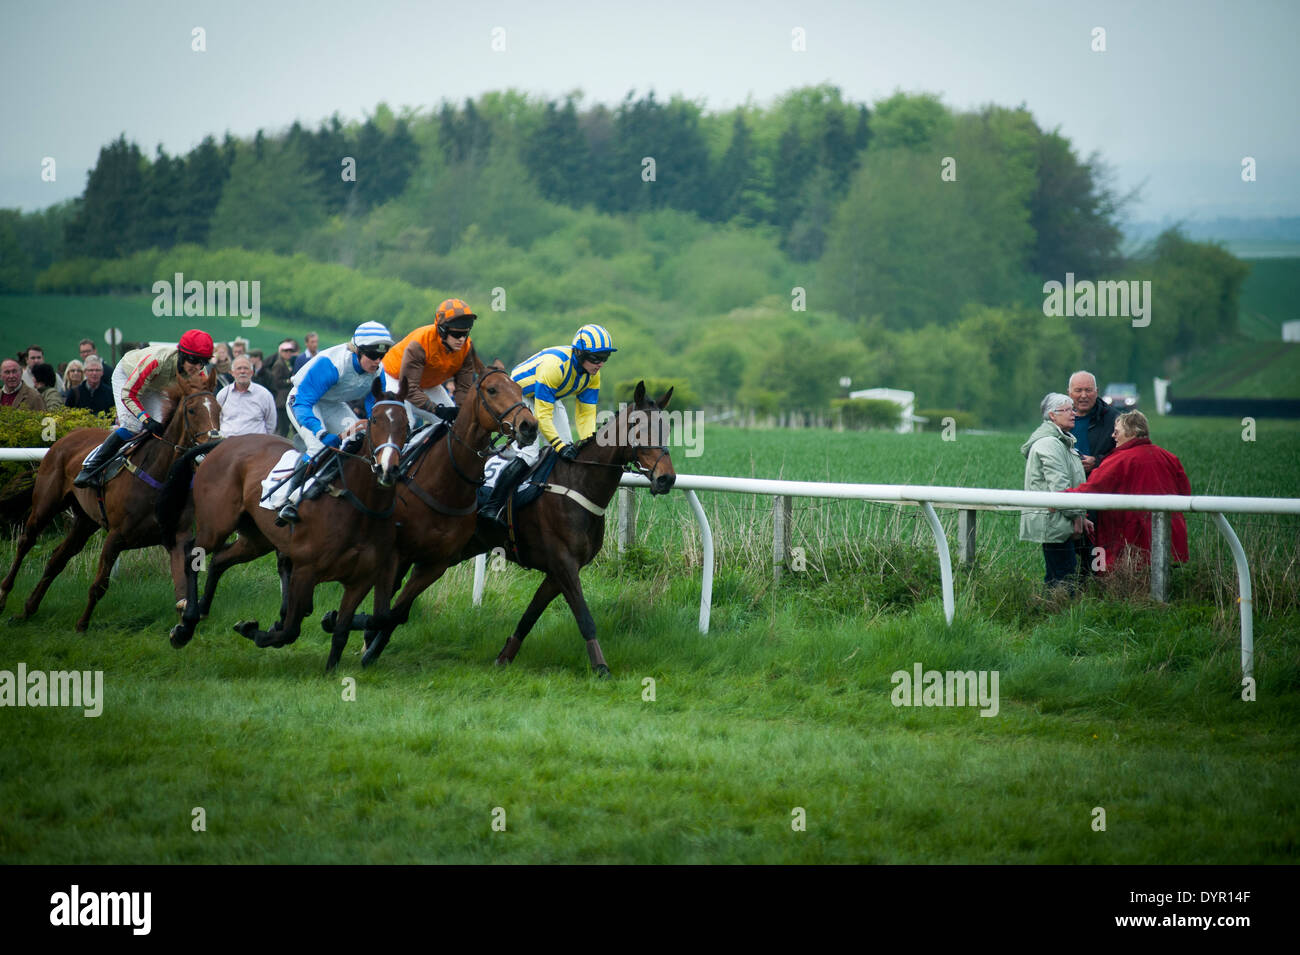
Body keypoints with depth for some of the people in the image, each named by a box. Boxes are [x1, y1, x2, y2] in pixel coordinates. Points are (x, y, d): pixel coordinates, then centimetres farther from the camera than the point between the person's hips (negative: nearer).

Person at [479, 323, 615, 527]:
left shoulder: (593, 374, -13)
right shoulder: (554, 365, -37)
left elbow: (586, 414, -8)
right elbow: (542, 416, -36)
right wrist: (560, 445, -41)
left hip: (550, 399, 8)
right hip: (518, 395, -8)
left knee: (570, 453, -2)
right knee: (528, 453, -24)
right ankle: (491, 508, -23)